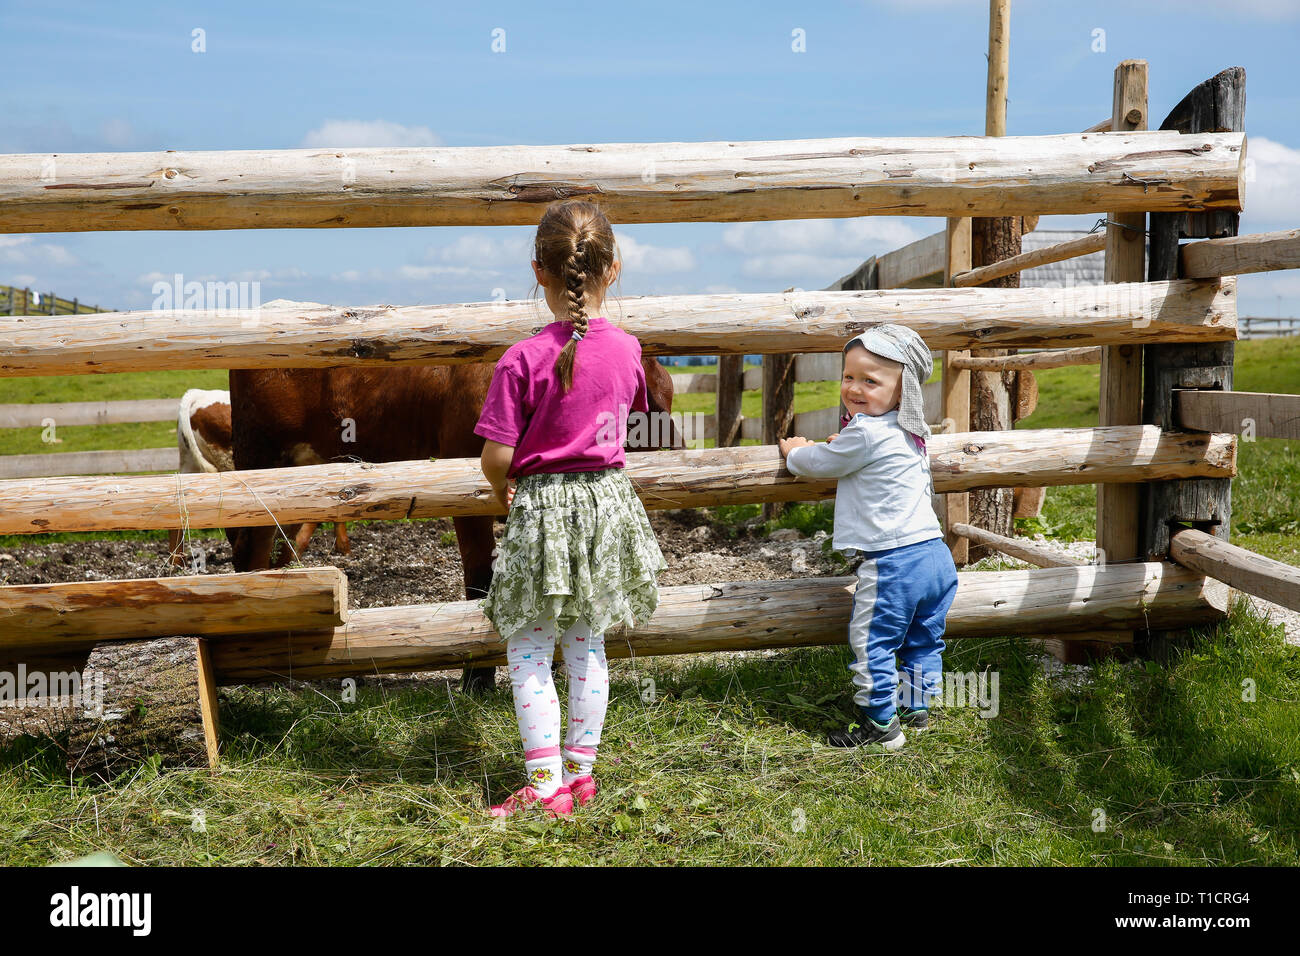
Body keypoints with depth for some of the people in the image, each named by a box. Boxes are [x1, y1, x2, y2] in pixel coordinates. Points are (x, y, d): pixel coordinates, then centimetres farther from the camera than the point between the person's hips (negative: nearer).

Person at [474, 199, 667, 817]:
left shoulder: (522, 360, -18)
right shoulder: (626, 350, -3)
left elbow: (495, 458, -15)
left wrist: (503, 489, 5)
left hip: (543, 511, -5)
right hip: (608, 499, 5)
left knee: (528, 652, 7)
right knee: (588, 646, 16)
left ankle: (547, 786, 9)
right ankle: (581, 771, 25)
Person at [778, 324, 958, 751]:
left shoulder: (865, 434, -16)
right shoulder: (909, 432, 12)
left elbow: (817, 463, -1)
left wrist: (793, 451, 17)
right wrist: (844, 444, 28)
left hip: (893, 563, -10)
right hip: (935, 554, 10)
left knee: (872, 643, 1)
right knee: (923, 641, 20)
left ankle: (880, 724, 7)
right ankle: (917, 709, 33)